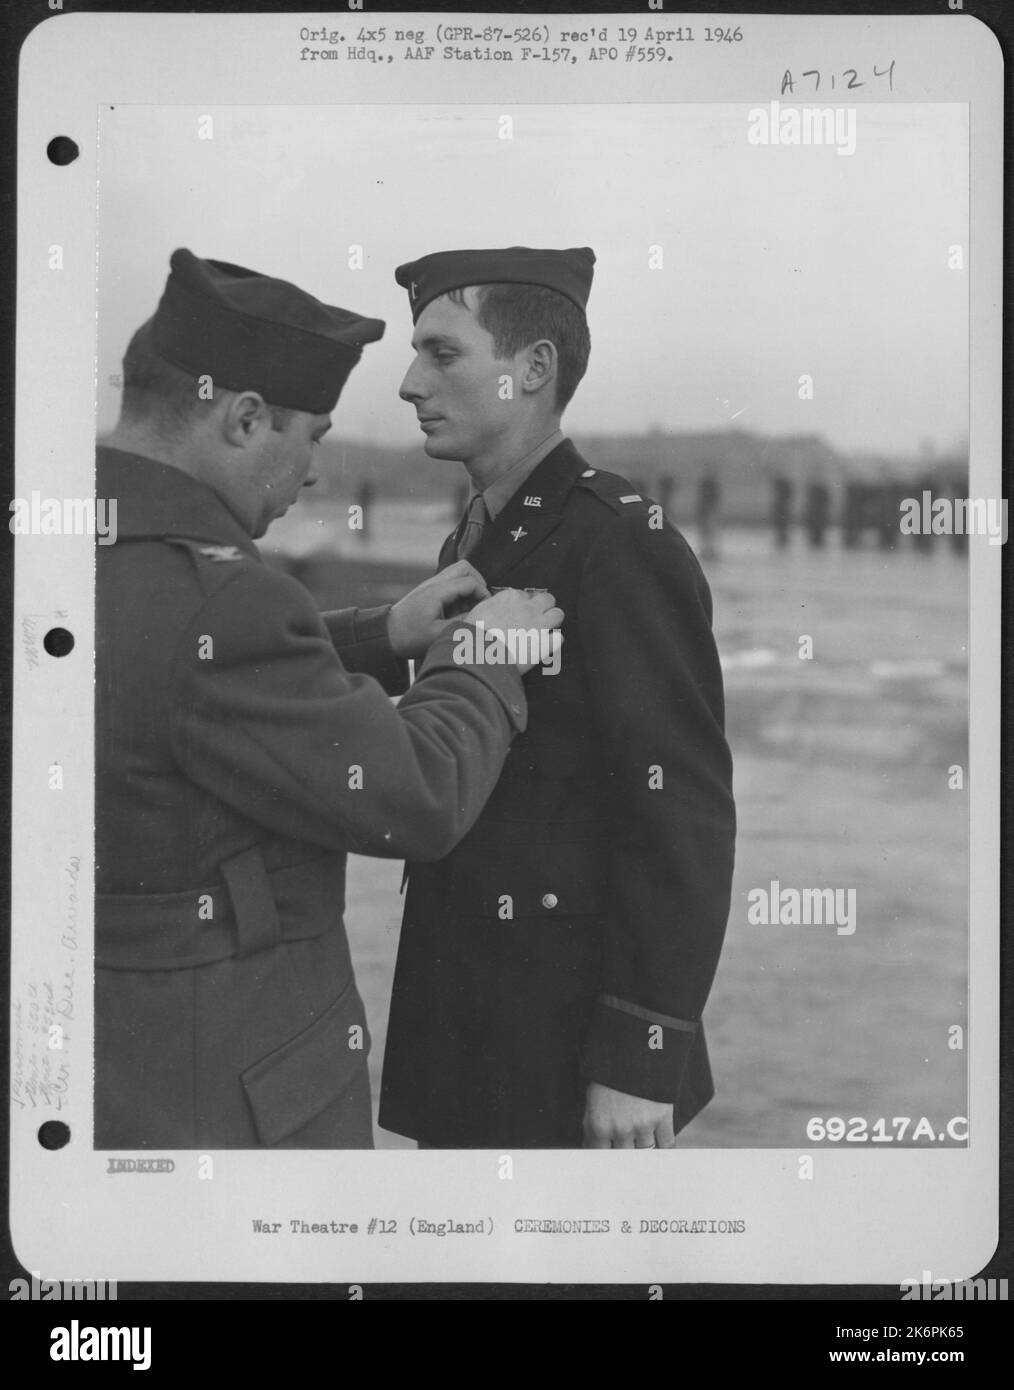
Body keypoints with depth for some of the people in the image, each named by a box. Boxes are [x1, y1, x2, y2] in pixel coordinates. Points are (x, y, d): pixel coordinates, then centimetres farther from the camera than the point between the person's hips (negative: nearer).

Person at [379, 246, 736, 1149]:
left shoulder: (623, 542, -15)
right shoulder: (470, 543, 12)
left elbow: (682, 814, -18)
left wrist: (642, 1059, -19)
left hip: (571, 1029, -8)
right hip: (459, 1007, 8)